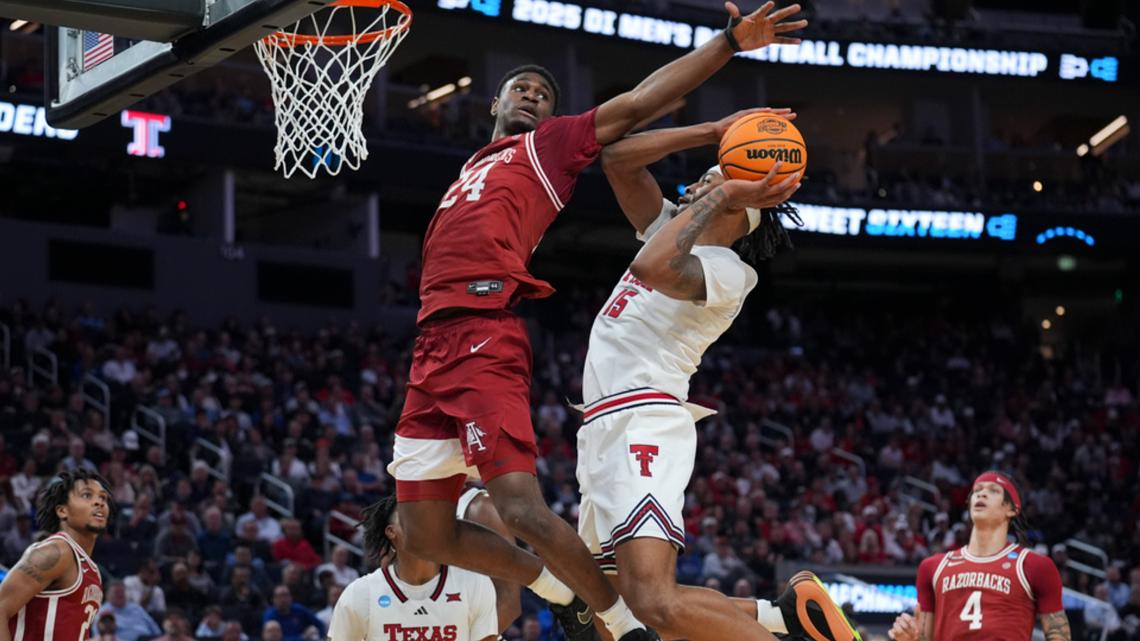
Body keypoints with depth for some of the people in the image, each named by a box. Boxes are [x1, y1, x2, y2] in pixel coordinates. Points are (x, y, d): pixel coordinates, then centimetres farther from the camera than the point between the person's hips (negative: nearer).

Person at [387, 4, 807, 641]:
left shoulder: (549, 144, 13)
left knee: (522, 510, -20)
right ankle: (558, 588, 23)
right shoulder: (475, 167, 32)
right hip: (434, 345, 7)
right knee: (427, 533, 4)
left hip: (485, 339, -7)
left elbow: (636, 102, 4)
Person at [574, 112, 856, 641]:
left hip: (640, 424, -10)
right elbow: (617, 159, 16)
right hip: (606, 429, 10)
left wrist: (721, 195, -17)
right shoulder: (673, 229, 19)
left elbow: (655, 267, -29)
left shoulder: (723, 271, -7)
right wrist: (715, 132, 10)